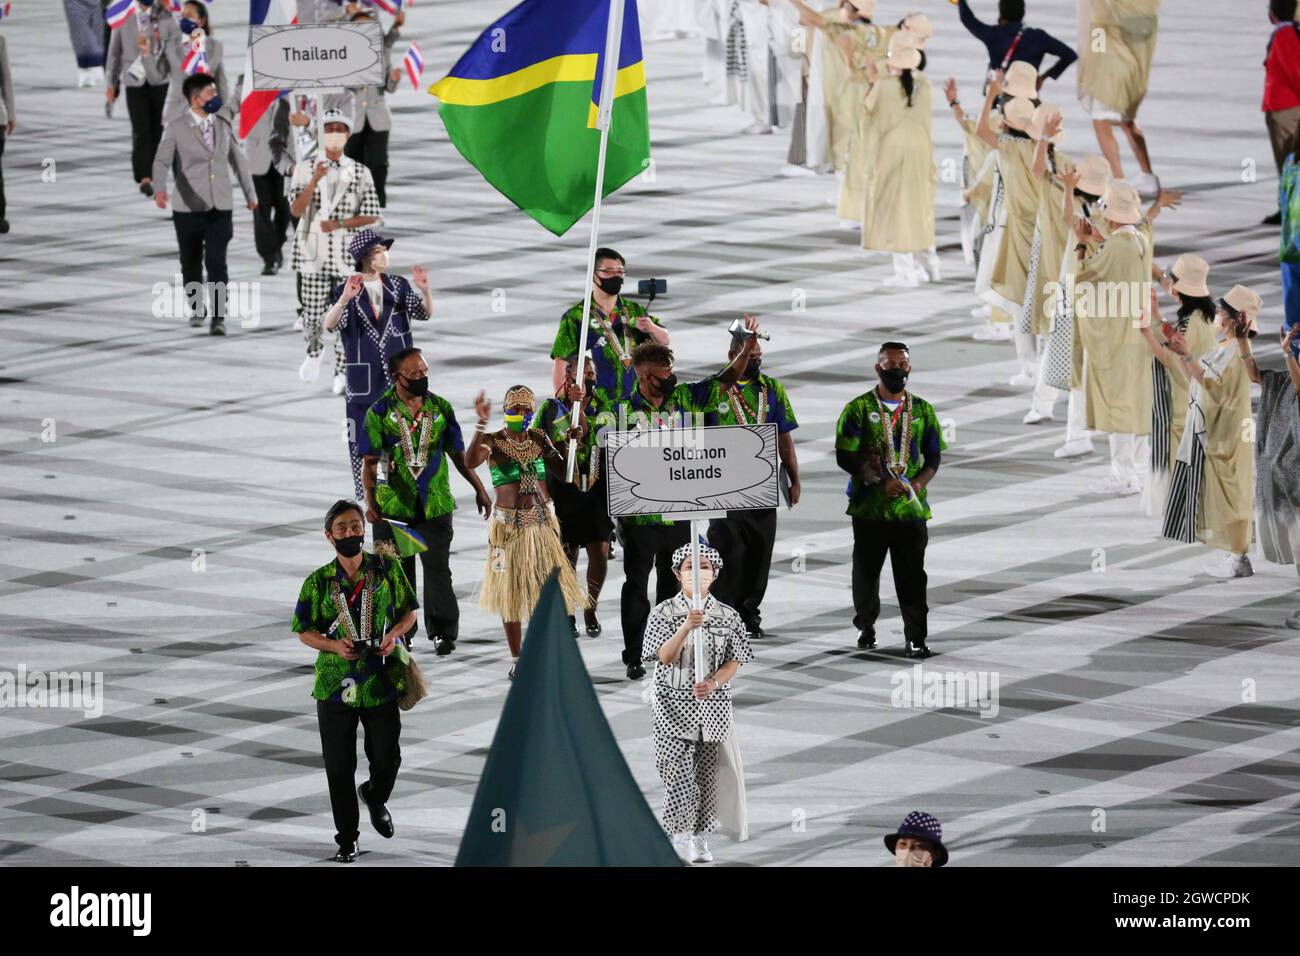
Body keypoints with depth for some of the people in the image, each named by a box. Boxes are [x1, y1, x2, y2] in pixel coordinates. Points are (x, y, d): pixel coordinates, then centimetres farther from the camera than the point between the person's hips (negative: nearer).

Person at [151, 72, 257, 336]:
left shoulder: (223, 126, 7)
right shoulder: (176, 129, -6)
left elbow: (237, 160, 18)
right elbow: (162, 162, -17)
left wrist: (250, 193, 27)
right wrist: (160, 190, -36)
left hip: (220, 208, 2)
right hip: (188, 209, -2)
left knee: (217, 263, -11)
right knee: (191, 264, 11)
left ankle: (218, 318, -10)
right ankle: (196, 309, 33)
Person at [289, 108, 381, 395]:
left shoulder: (360, 173, 3)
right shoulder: (305, 169, 2)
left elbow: (371, 216, 0)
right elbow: (296, 210, -8)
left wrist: (338, 224, -13)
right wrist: (314, 181, -20)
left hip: (347, 253, 0)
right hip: (313, 252, 0)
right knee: (313, 313, 1)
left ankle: (341, 372, 6)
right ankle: (314, 350, 32)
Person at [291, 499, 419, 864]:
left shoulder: (387, 569, -1)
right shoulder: (318, 582, -3)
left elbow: (408, 612, 8)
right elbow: (305, 631, 3)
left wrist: (394, 634, -13)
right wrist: (334, 645, -15)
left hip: (382, 680, 0)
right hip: (335, 682, 0)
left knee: (387, 759, 4)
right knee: (339, 767, 3)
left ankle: (375, 797, 40)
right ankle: (347, 839, 18)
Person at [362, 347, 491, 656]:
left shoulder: (440, 408, 4)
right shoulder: (380, 412, -4)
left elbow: (457, 454, 13)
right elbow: (370, 462, -8)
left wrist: (478, 488, 13)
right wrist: (370, 501, -19)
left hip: (435, 503, 1)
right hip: (393, 505, -1)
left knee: (437, 567, -1)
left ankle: (444, 632, 7)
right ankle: (401, 632, 20)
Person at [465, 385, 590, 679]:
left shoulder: (539, 439, 5)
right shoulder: (493, 441, -8)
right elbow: (470, 462, -28)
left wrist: (570, 444, -2)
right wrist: (481, 424, -36)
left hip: (541, 522, 3)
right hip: (508, 524, -3)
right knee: (510, 592, 4)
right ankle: (517, 659, 12)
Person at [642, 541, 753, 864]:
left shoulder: (728, 616, 3)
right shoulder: (663, 613, -3)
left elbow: (734, 661, 2)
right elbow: (665, 656, -13)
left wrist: (713, 683, -17)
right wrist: (687, 627, -29)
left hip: (713, 702, 2)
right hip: (674, 703, -2)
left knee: (708, 773, 5)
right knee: (679, 774, -7)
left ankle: (701, 838, 15)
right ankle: (680, 836, 5)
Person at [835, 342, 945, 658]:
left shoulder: (922, 411, 10)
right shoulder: (859, 409, 0)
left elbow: (933, 457, 13)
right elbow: (845, 457, -6)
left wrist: (918, 484, -8)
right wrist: (881, 482, -16)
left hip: (911, 508, 1)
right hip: (869, 508, -1)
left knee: (912, 576, -5)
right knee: (866, 571, 9)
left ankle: (916, 638, -4)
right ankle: (865, 626, 28)